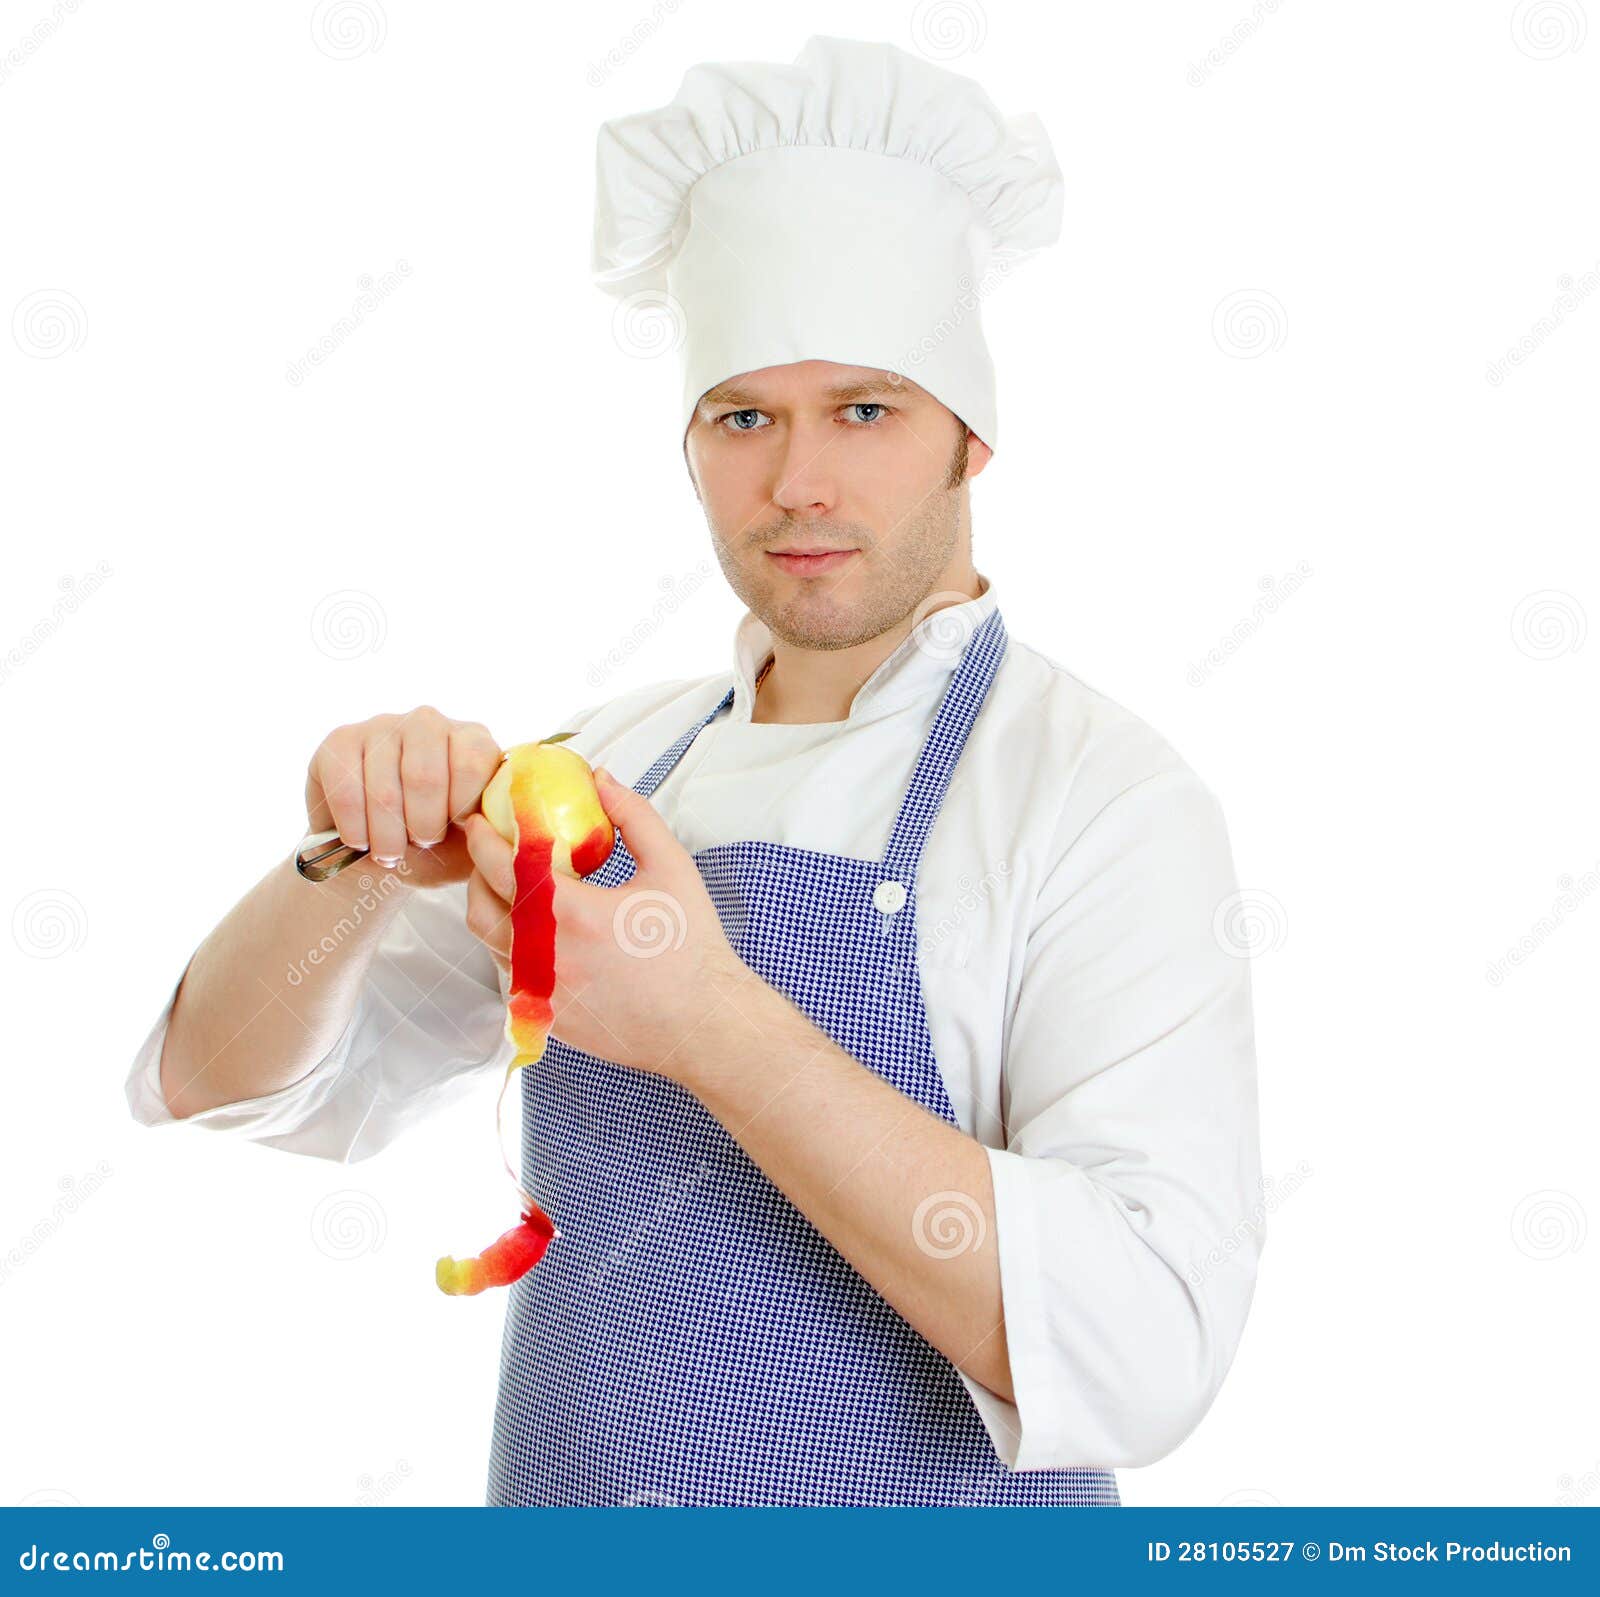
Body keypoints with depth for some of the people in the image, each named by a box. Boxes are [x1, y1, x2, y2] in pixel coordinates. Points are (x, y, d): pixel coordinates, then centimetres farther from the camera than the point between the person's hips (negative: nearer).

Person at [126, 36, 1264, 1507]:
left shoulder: (1101, 795, -17)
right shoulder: (618, 762, 0)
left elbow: (1140, 1357, -27)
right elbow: (222, 1085, 0)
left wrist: (713, 1023, -33)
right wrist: (358, 868, -20)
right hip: (561, 1523, 5)